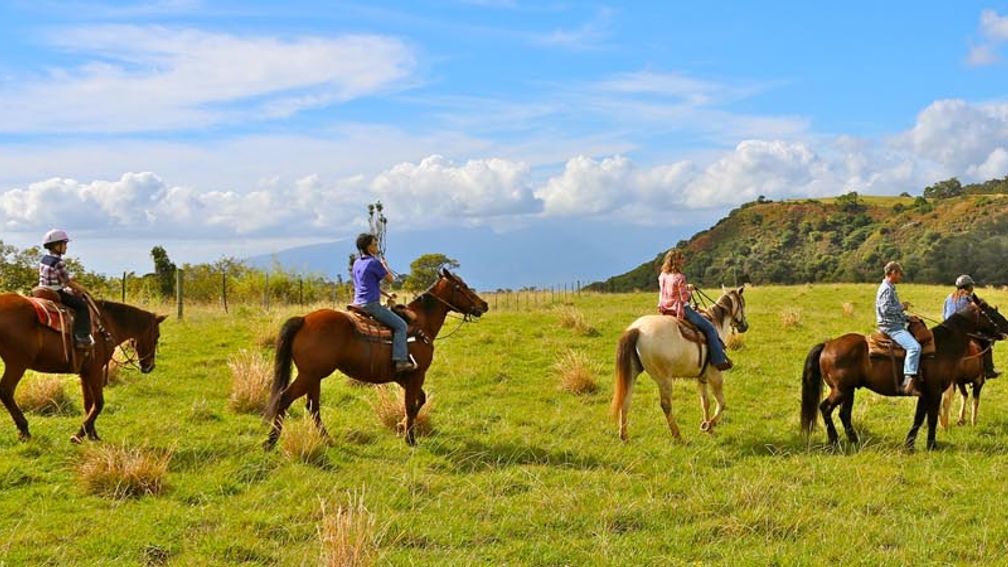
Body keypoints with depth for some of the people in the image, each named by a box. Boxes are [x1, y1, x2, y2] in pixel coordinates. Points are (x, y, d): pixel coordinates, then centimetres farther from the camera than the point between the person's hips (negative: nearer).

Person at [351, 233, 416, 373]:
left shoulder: (357, 263, 13)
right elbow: (390, 279, -4)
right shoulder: (375, 263, -13)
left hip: (358, 303, 9)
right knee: (400, 325, -7)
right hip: (371, 305, -9)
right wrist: (385, 265, 14)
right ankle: (401, 361, -18)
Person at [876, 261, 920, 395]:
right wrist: (902, 307, -11)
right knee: (914, 347, -27)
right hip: (891, 327, -11)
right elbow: (886, 310, -23)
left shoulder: (890, 288, 19)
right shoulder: (886, 289, -12)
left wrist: (907, 318, 13)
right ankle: (909, 381, -33)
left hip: (896, 326, 11)